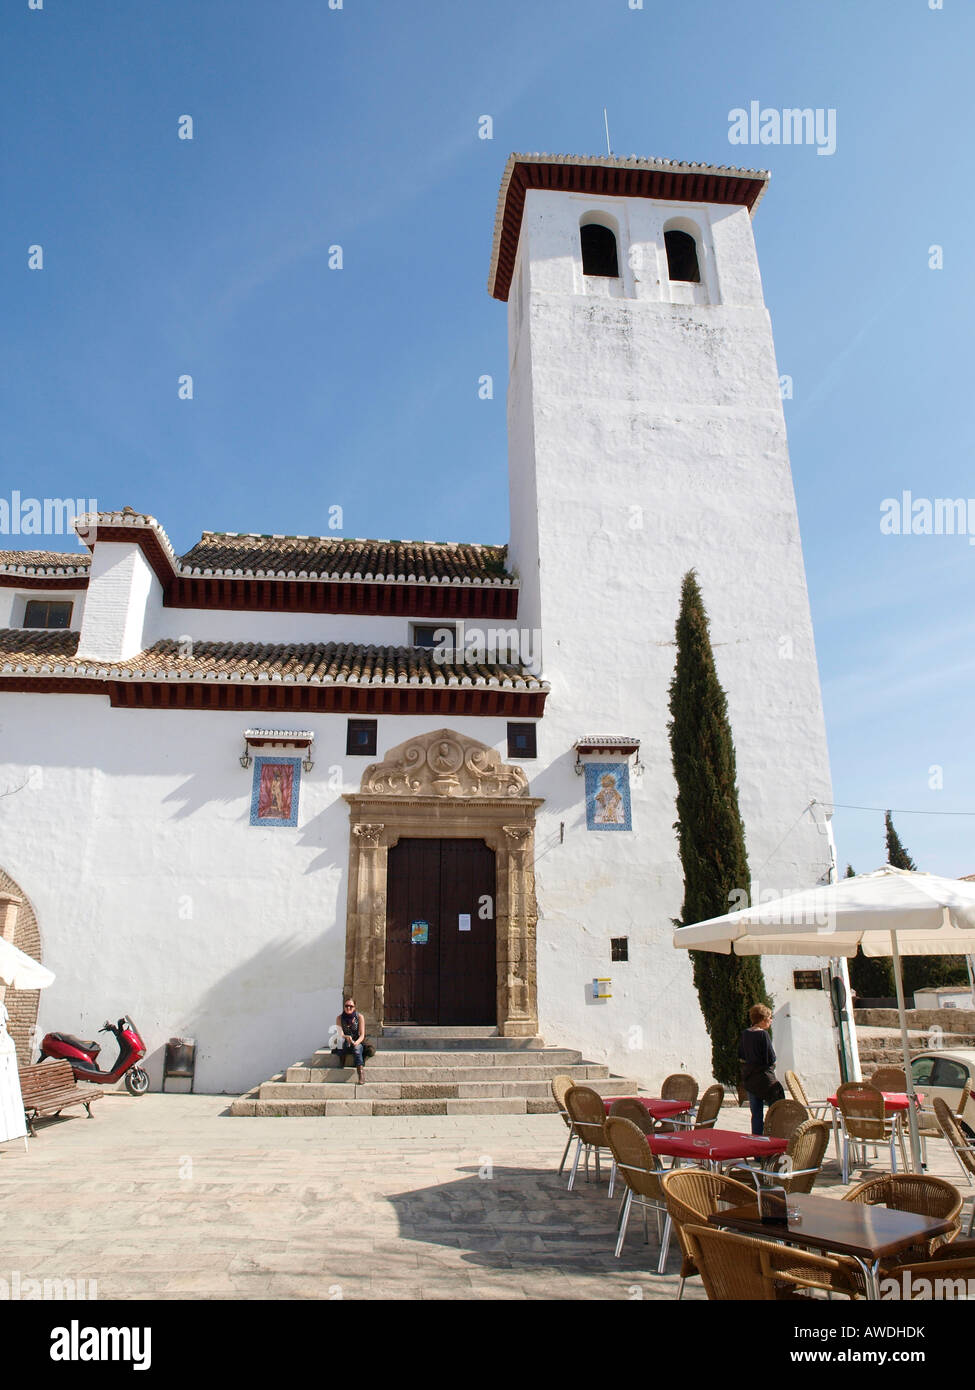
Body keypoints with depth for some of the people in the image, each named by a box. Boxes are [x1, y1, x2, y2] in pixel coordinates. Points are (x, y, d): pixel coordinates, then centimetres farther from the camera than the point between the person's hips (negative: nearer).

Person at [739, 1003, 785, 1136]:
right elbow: (771, 1059, -16)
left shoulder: (745, 1034, 5)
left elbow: (740, 1057, 10)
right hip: (764, 1079, -7)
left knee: (756, 1114, 12)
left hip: (748, 1080, 7)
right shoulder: (763, 1034, -16)